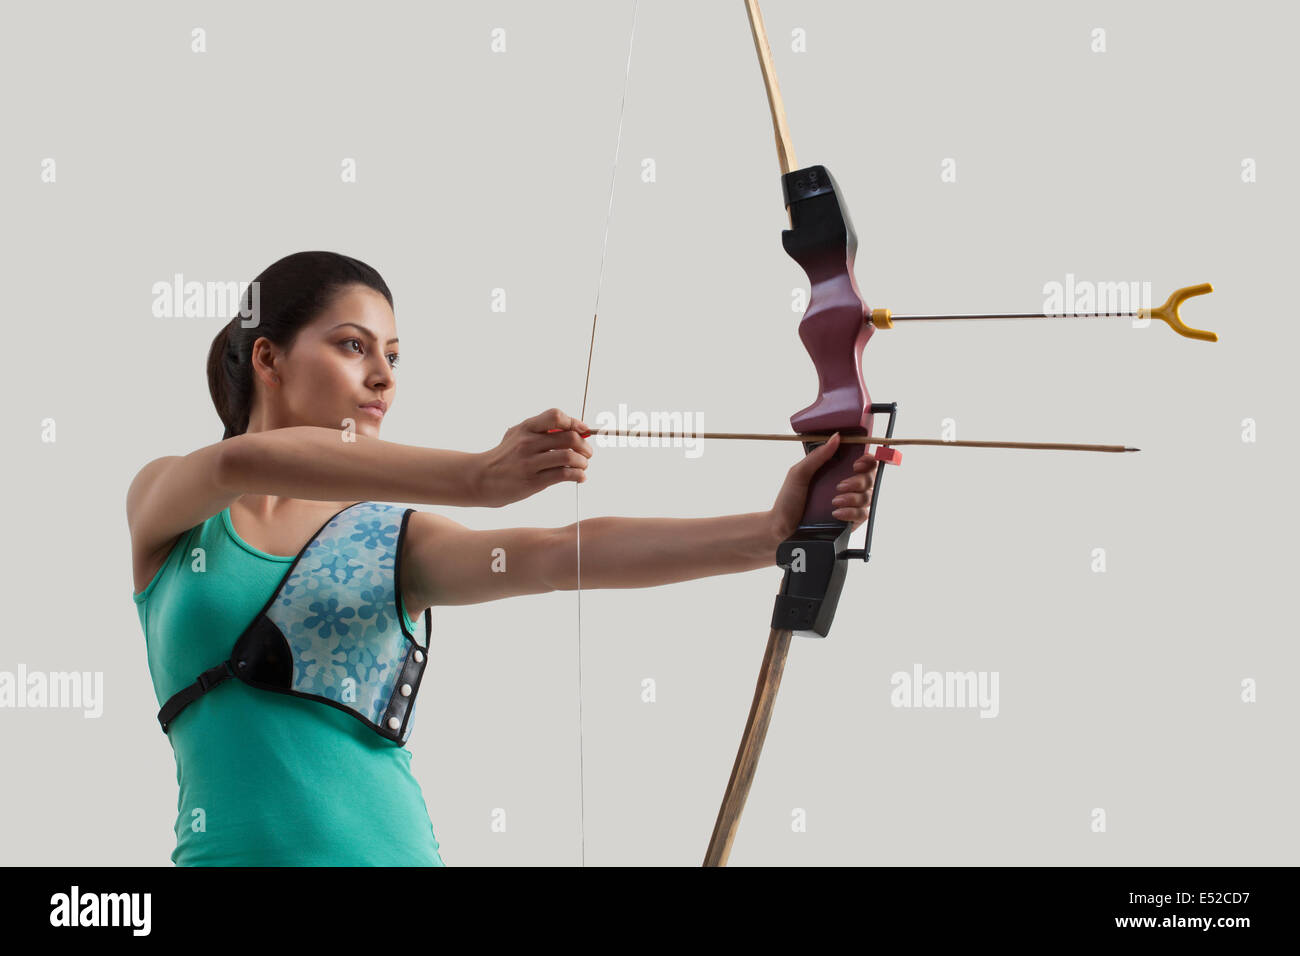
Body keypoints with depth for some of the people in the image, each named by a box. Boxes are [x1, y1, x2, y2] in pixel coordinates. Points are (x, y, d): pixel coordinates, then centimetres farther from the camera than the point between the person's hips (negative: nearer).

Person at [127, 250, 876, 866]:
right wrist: (478, 478, -33)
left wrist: (771, 532, -28)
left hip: (394, 846, 1)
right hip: (230, 846, 0)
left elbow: (557, 555, -13)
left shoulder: (394, 545, 2)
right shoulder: (163, 501, 1)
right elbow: (239, 462, -21)